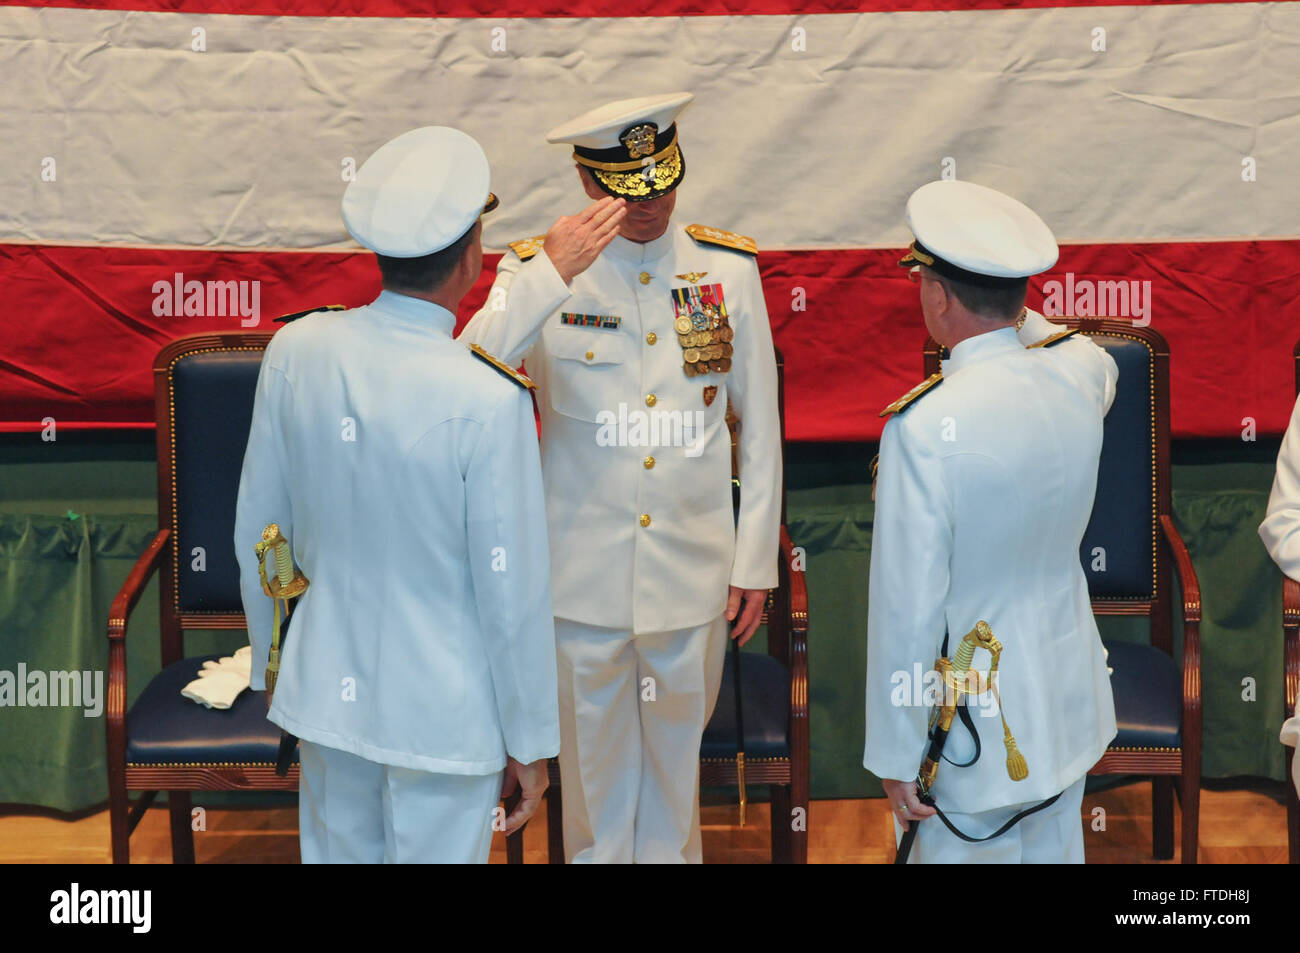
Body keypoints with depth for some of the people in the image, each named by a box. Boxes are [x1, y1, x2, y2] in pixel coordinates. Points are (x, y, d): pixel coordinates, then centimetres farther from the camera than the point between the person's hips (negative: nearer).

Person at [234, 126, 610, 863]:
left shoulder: (296, 352, -10)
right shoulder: (490, 400, -24)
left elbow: (256, 531, 1)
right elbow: (514, 593, -17)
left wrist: (272, 663, 17)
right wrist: (530, 740, -3)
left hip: (325, 688, 5)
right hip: (443, 714, -4)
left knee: (337, 854, 22)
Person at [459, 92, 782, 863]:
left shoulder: (730, 269, -1)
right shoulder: (535, 271, -7)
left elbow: (760, 429, 4)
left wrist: (756, 564, 4)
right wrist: (553, 274, -32)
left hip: (694, 576, 1)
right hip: (585, 578, -1)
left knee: (677, 753, 18)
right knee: (595, 758, 15)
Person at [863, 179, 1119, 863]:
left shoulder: (923, 428, -26)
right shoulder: (1082, 374, -8)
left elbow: (908, 608, -21)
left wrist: (896, 758, -11)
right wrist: (1005, 307, 22)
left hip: (976, 731, -6)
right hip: (1070, 704, 6)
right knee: (1054, 851, 22)